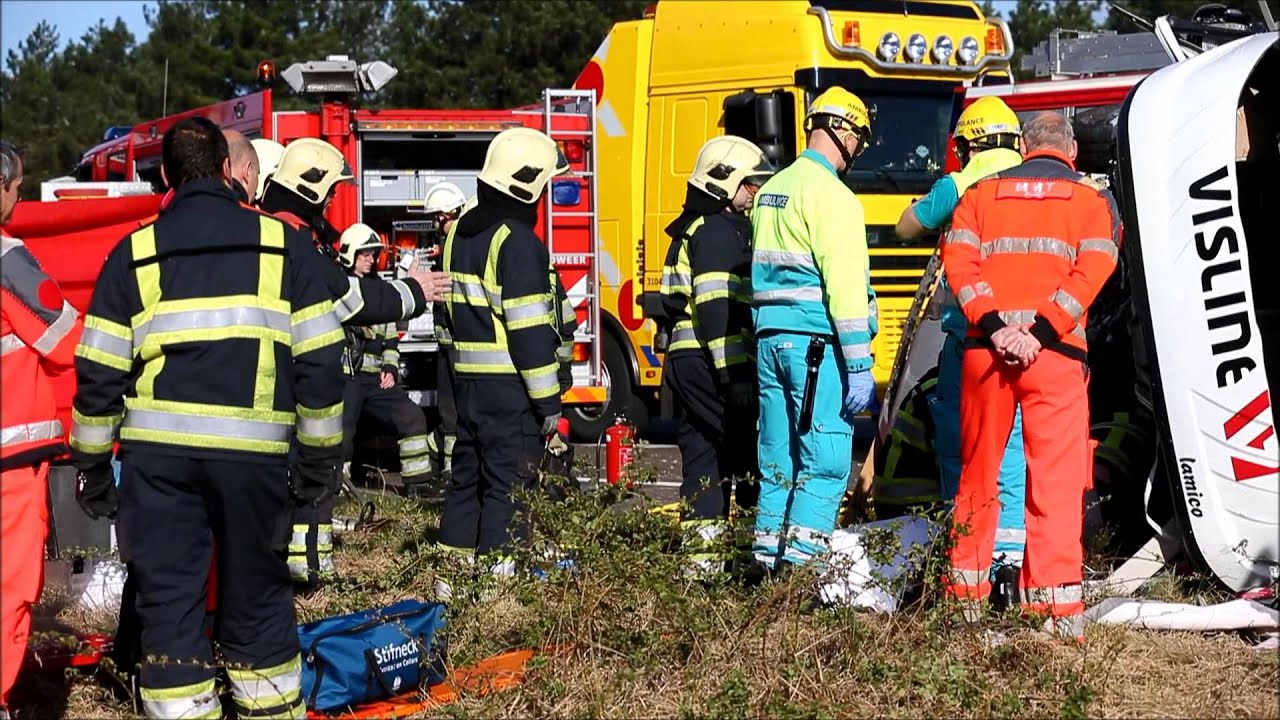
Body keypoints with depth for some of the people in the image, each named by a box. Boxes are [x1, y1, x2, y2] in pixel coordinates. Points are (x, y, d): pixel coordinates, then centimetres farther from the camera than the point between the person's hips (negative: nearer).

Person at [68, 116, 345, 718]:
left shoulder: (136, 253, 5)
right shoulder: (282, 242, 5)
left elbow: (99, 372, 4)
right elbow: (320, 360, 3)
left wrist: (92, 466, 12)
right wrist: (318, 456, 10)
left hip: (158, 449, 0)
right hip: (254, 449, 0)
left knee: (168, 596, 7)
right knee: (256, 590, 14)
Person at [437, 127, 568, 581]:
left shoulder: (461, 230, 11)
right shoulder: (517, 241, -17)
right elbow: (529, 330, -19)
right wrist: (548, 400, -15)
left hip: (468, 374, 9)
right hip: (509, 383, -9)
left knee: (468, 472, 15)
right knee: (509, 480, -3)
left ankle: (455, 557, 21)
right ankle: (498, 568, -2)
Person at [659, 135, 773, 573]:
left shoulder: (692, 230, 21)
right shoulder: (717, 232, -11)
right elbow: (717, 310, -20)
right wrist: (735, 372, -22)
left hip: (686, 362, 10)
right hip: (712, 362, -10)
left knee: (705, 457, 9)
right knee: (749, 452, -4)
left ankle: (701, 554, 9)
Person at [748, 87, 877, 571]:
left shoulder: (771, 189, 17)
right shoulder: (830, 194, -10)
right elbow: (844, 284, -16)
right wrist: (859, 366, -16)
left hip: (769, 337, 9)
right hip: (815, 341, -8)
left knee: (777, 461, 11)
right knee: (826, 462, -7)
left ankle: (769, 560, 12)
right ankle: (801, 562, -12)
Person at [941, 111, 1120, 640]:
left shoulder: (981, 193, 15)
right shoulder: (1091, 199, 9)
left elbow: (958, 259, 0)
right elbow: (1092, 270, -7)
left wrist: (992, 325, -8)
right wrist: (1040, 332, -13)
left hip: (985, 347, 3)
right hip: (1055, 355, -2)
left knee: (978, 473, 14)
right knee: (1057, 478, -2)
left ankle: (966, 594, 23)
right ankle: (1057, 606, -8)